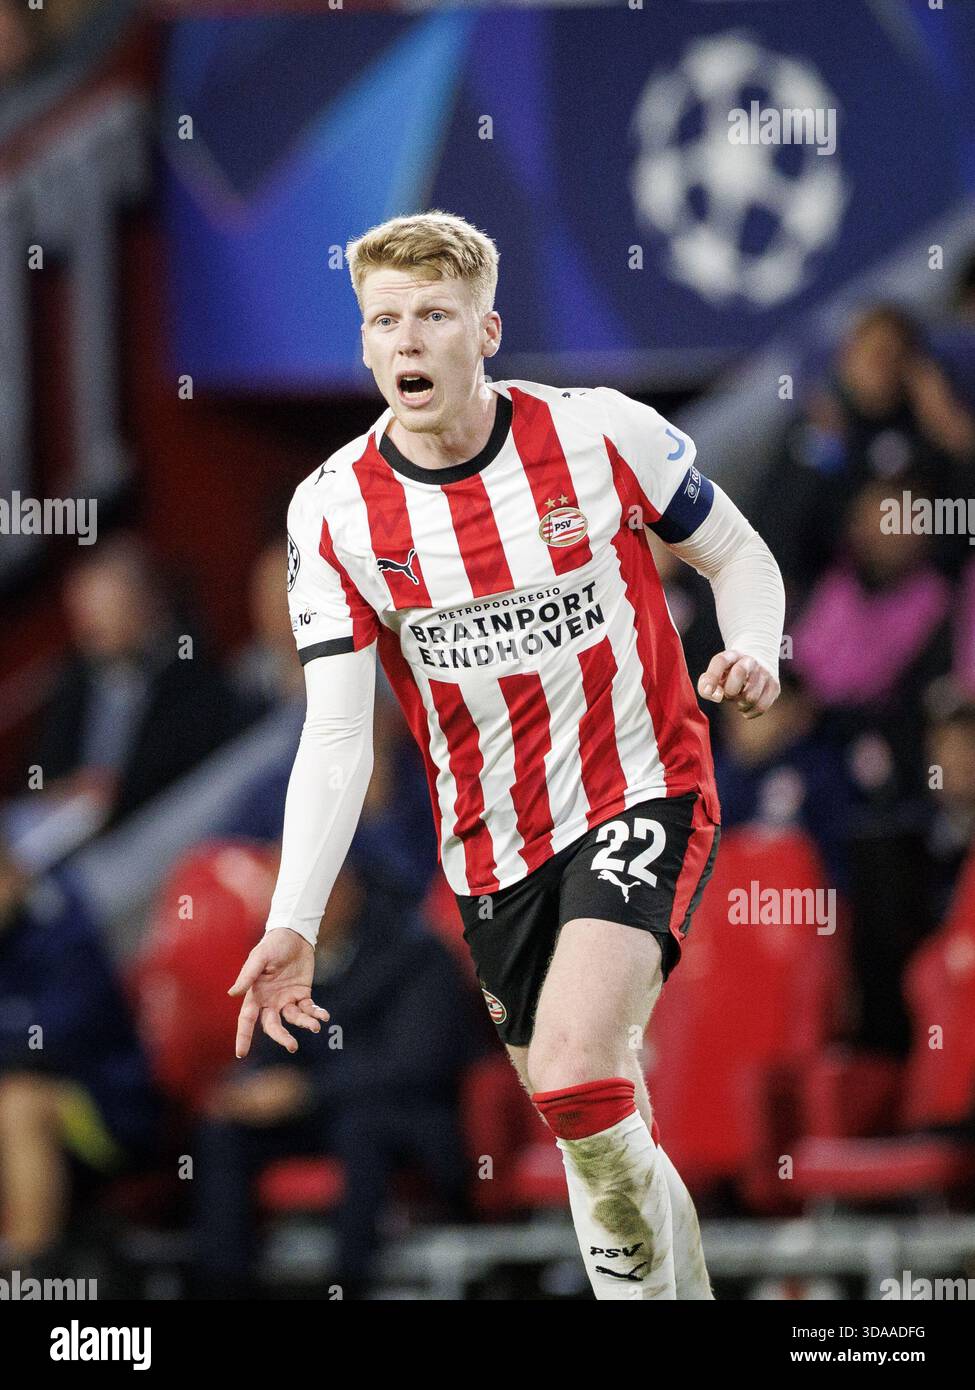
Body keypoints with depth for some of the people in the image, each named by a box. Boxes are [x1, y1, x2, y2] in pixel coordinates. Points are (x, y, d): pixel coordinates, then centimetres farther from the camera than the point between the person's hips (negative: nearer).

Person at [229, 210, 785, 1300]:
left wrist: (754, 654, -19)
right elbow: (335, 739, -11)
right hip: (492, 849, 4)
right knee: (588, 1127, 11)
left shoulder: (602, 433, -12)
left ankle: (643, 1281, -8)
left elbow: (738, 556, 4)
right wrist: (294, 924, -23)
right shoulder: (333, 512, -8)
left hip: (642, 795, -4)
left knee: (574, 1075, -25)